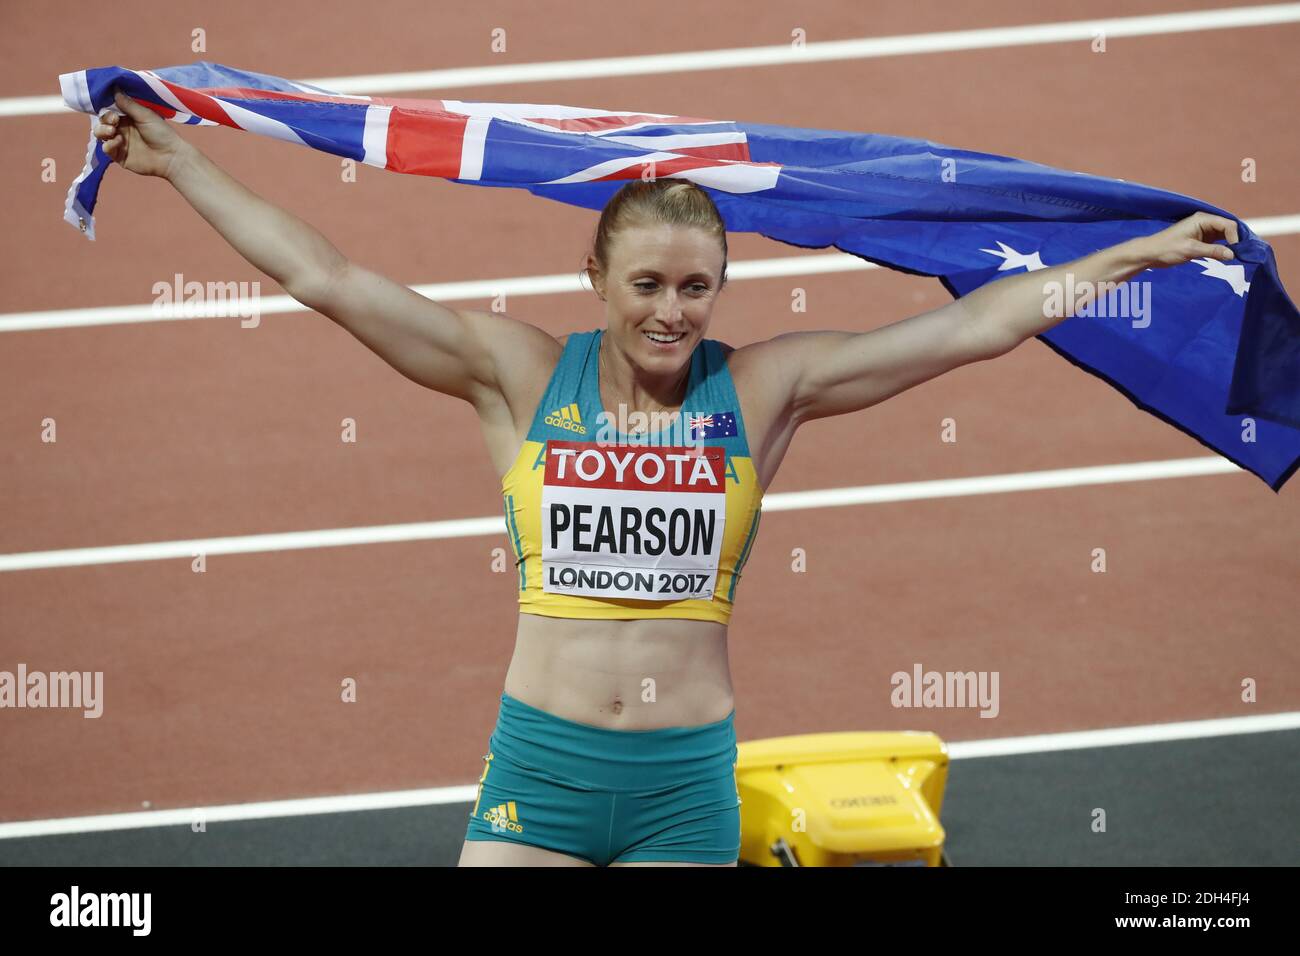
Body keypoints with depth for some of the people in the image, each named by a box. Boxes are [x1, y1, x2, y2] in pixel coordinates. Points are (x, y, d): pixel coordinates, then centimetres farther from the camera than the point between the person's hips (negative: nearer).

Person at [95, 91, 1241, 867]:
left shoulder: (759, 388, 2)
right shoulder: (523, 374, 1)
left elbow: (973, 325, 3)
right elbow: (329, 279, 1)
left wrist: (1141, 254, 3)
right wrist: (181, 163, 1)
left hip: (687, 785, 0)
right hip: (539, 766, 0)